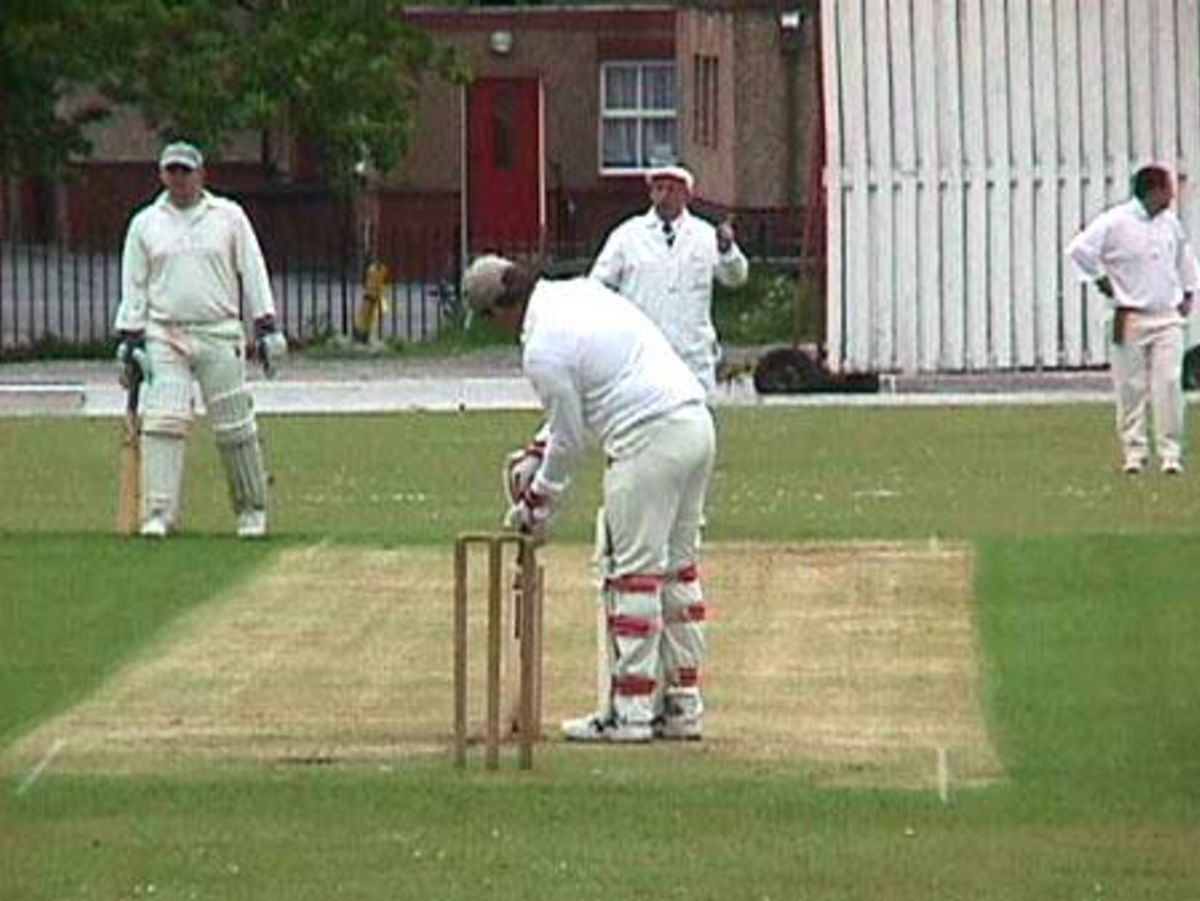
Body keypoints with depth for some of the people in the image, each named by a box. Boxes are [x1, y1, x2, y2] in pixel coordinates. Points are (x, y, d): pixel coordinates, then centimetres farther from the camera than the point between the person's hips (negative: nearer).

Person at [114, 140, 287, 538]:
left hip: (219, 335, 0)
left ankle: (252, 510, 14)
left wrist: (266, 328, -1)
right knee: (163, 421, -14)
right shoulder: (145, 223, 10)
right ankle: (158, 513, -15)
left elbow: (253, 273, 6)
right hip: (164, 337, 0)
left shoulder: (229, 216, 7)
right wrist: (130, 339, 2)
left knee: (235, 426, 1)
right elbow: (133, 286, 10)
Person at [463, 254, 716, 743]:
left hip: (650, 441, -9)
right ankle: (683, 704, 17)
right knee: (678, 566, 14)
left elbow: (569, 439, -3)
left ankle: (629, 711, -2)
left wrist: (538, 504, 12)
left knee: (634, 572, -3)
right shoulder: (582, 293, 15)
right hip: (696, 422, 9)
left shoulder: (543, 349, -11)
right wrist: (538, 454, 27)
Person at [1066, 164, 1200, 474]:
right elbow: (1079, 249, -15)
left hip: (1168, 319, 4)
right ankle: (1134, 452, 8)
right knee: (1131, 388, 0)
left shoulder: (1170, 223, 11)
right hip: (1131, 318, -4)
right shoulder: (1115, 222, -9)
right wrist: (1101, 280, -9)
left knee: (1169, 385, -4)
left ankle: (1171, 454, -2)